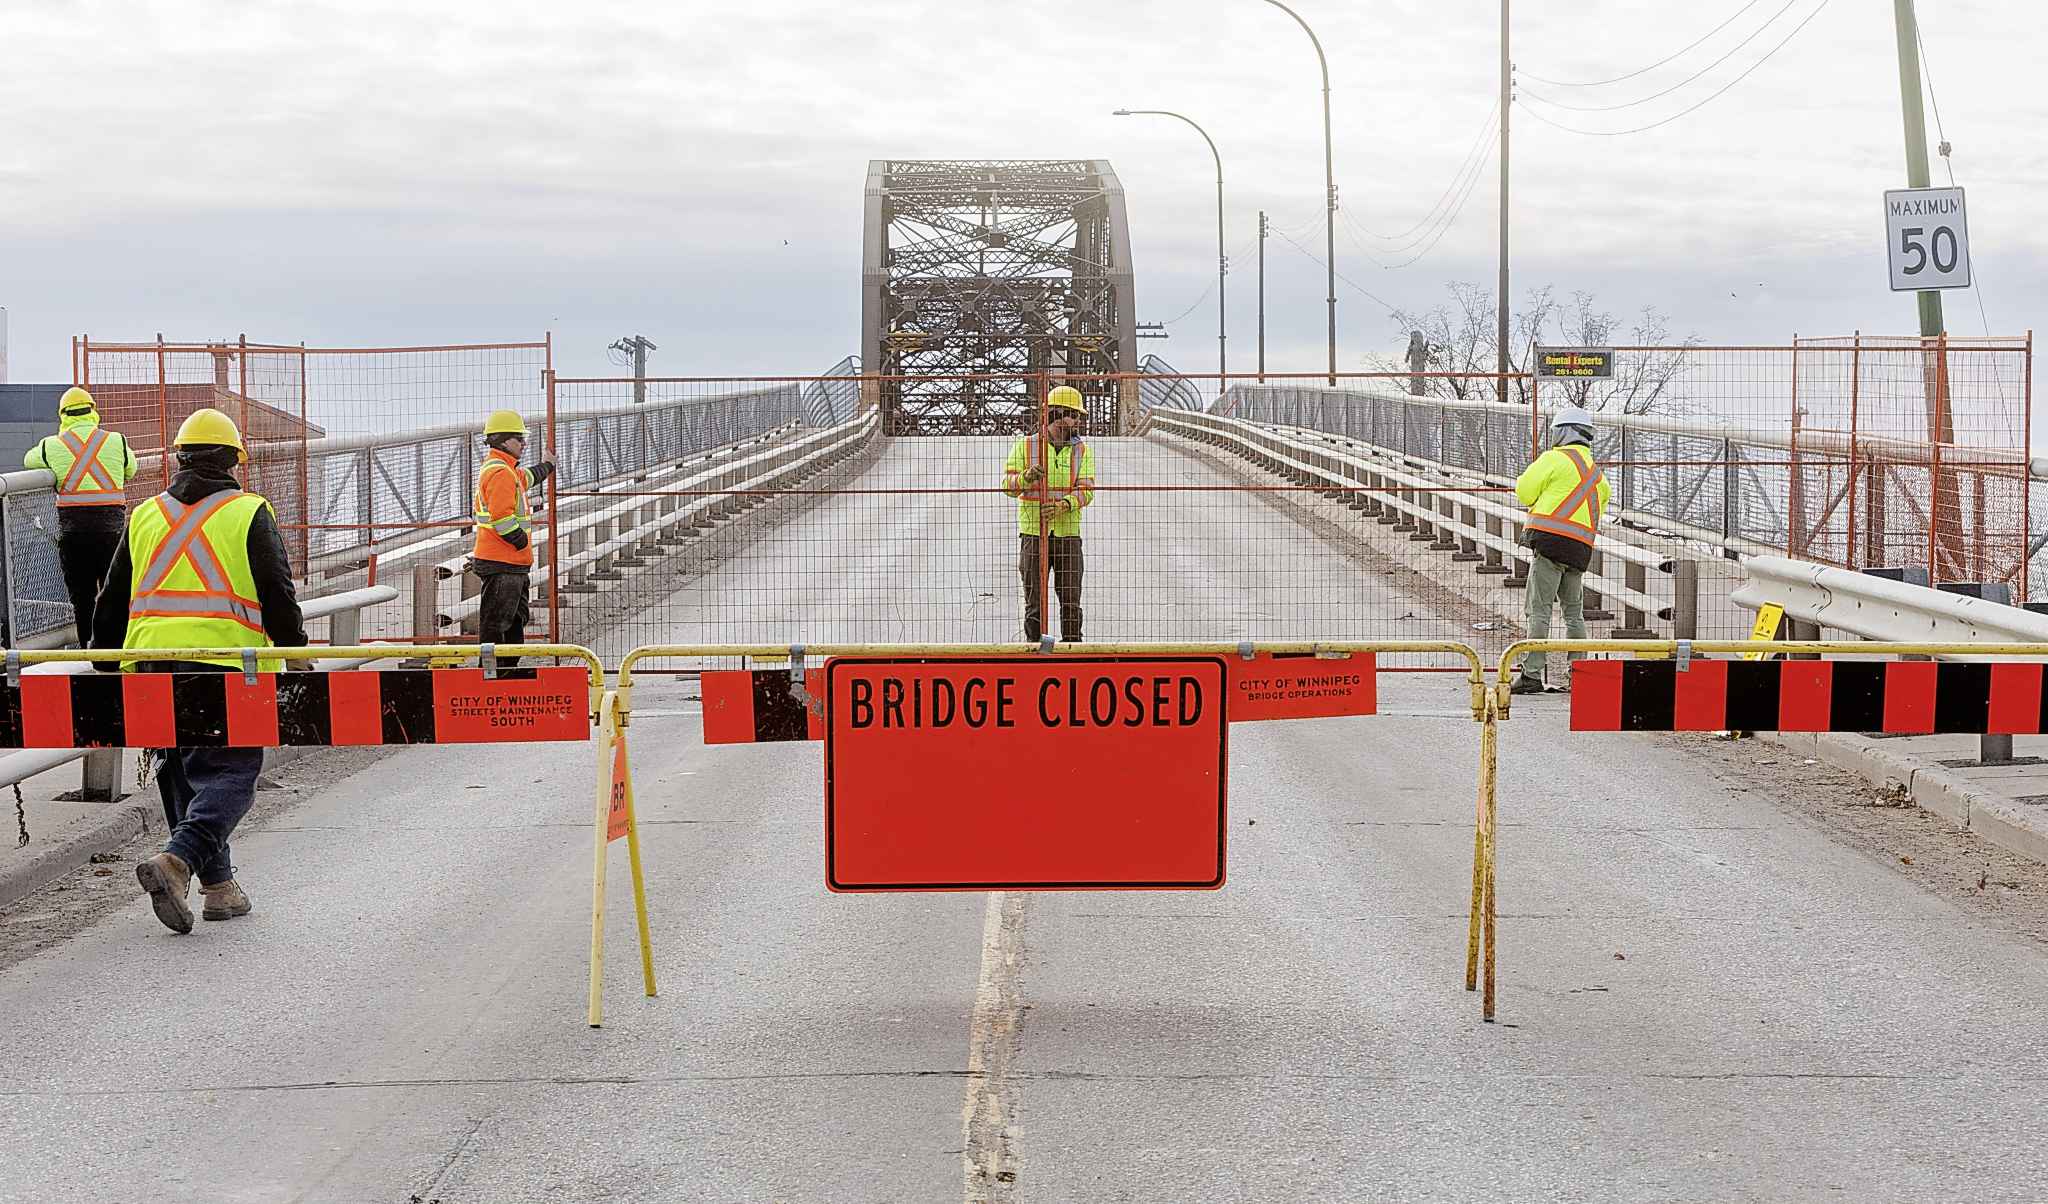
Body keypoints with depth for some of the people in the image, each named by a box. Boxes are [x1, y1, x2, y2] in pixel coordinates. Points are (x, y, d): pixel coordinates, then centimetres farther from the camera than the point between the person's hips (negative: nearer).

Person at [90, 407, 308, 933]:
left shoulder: (144, 516, 15)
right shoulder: (250, 514, 1)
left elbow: (112, 600, 17)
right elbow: (278, 593, -3)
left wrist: (105, 664, 24)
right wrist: (296, 654, 6)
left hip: (151, 663, 5)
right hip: (225, 664, -5)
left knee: (181, 773, 16)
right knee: (229, 772, -3)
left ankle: (218, 882, 18)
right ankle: (176, 860, -26)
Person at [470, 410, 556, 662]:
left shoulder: (506, 470, 17)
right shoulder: (500, 473, -17)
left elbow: (525, 479, 42)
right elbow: (501, 518, -27)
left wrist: (547, 467, 58)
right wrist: (522, 543, -16)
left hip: (513, 564, 11)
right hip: (502, 565, -11)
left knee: (516, 620, 18)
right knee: (495, 622, -7)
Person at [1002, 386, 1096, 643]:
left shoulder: (1082, 451, 7)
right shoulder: (1025, 446, 3)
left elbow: (1086, 490, -6)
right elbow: (1008, 485, -4)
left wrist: (1063, 505, -25)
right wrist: (1027, 476, -26)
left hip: (1068, 535, 2)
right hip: (1033, 535, -1)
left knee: (1071, 602, 2)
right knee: (1035, 603, 1)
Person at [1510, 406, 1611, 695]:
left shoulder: (1555, 459, -1)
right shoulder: (1597, 473, 23)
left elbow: (1525, 492, -1)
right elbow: (1601, 502, 21)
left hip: (1552, 540, -7)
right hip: (1581, 549, 7)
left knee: (1539, 610, -8)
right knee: (1574, 613, 14)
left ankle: (1532, 674, -12)